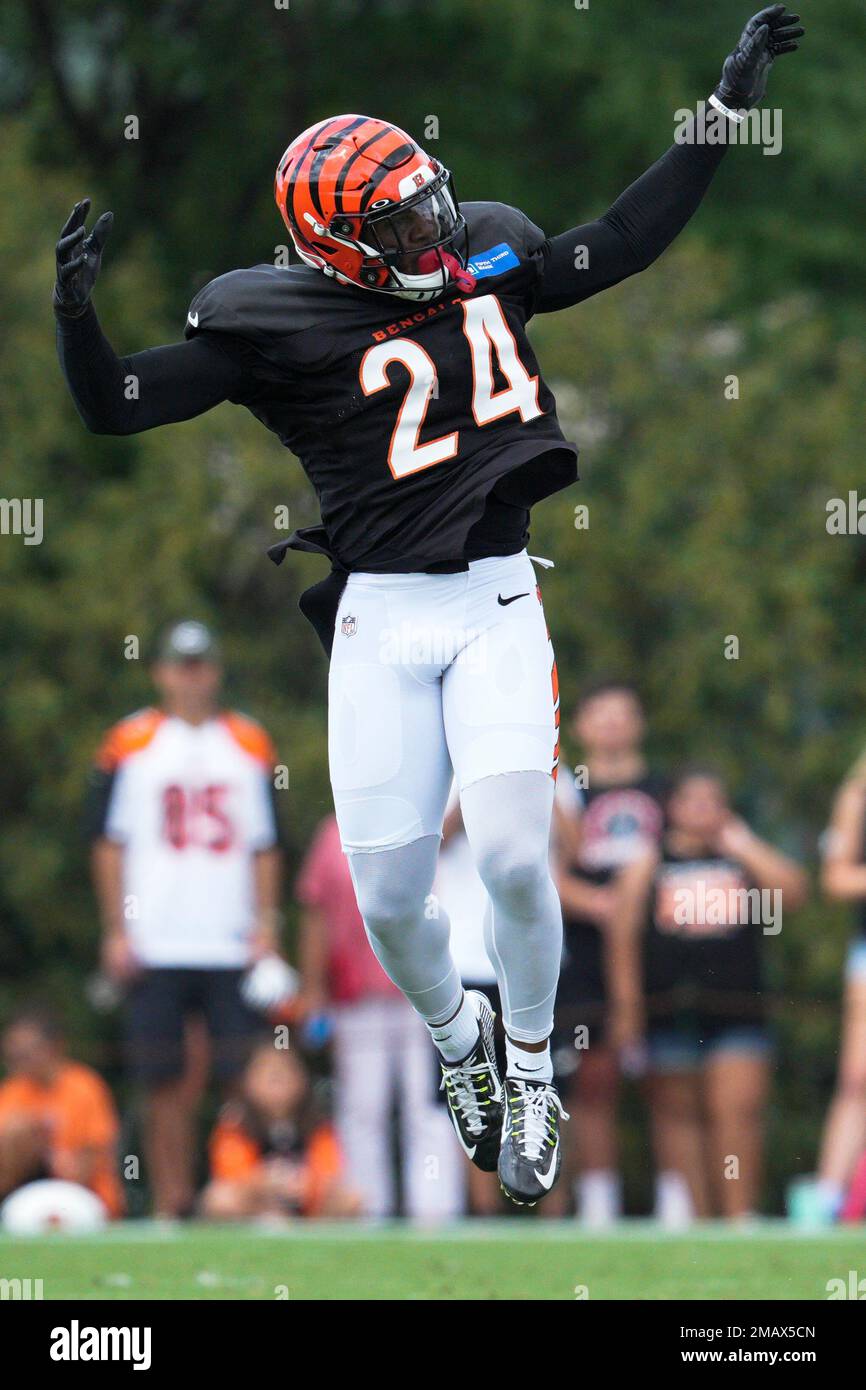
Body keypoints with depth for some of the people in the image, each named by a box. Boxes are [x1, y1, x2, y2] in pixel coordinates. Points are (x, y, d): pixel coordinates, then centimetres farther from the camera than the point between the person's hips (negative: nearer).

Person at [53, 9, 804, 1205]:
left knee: (512, 856, -15)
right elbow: (118, 406, -7)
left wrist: (728, 106, 12)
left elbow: (631, 239, 14)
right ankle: (458, 1040, 32)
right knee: (390, 899, 0)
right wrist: (76, 311, -25)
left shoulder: (488, 259, 6)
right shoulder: (275, 326, -5)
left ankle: (532, 1065, 10)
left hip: (497, 608, 1)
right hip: (380, 621, -1)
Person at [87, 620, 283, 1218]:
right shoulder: (131, 744, 6)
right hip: (157, 943, -1)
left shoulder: (250, 744, 11)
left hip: (232, 945, 1)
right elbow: (109, 844, 6)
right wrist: (117, 932, -2)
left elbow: (266, 848, 13)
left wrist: (266, 928, 3)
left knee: (245, 1079, -5)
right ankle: (172, 1205, 4)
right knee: (166, 1084, 0)